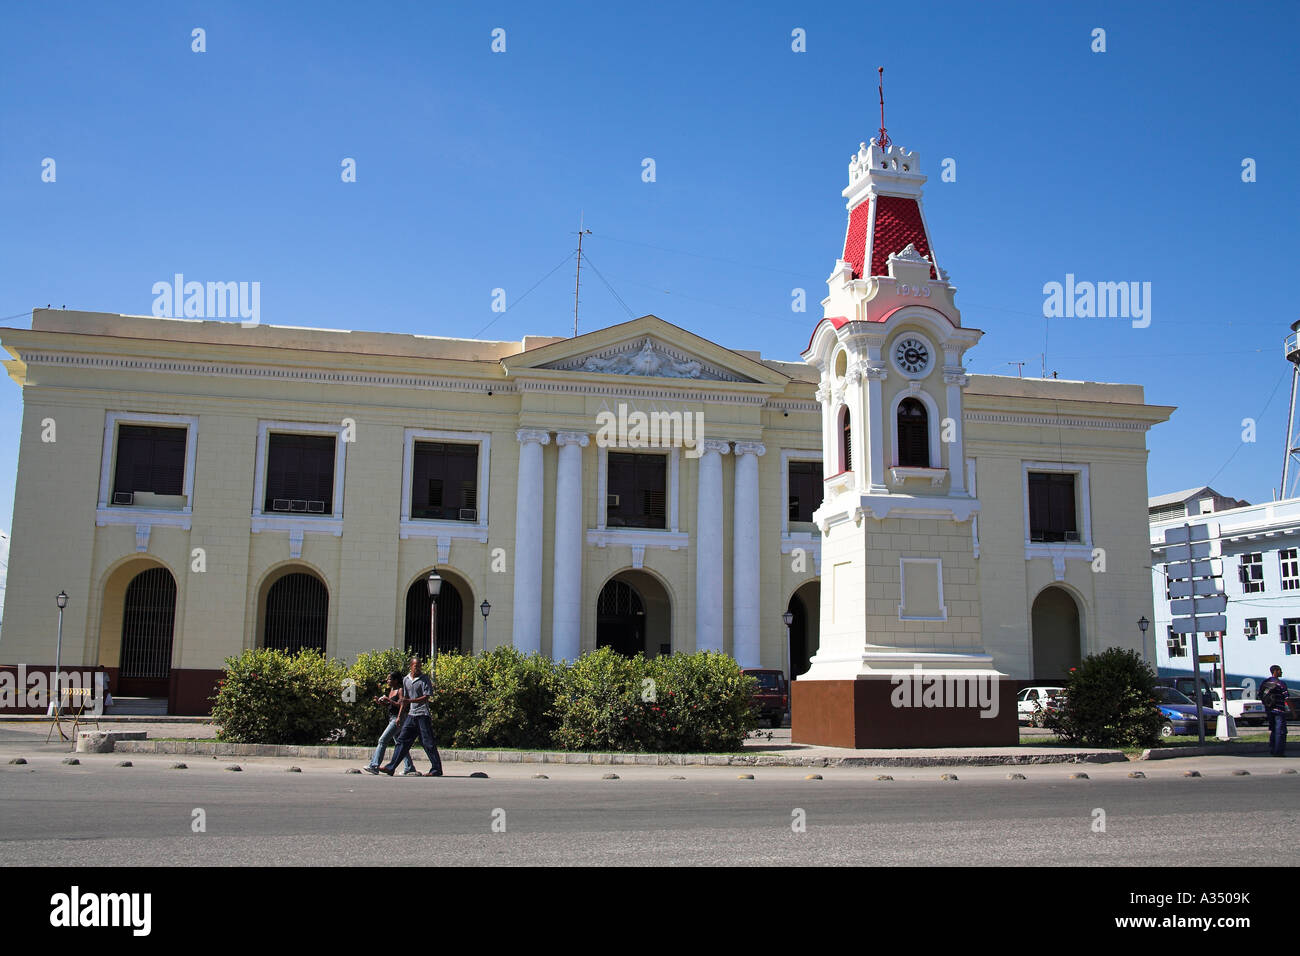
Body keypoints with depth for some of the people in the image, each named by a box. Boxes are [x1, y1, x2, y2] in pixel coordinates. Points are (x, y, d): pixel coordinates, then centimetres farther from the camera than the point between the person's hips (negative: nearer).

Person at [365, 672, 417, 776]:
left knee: (382, 740, -13)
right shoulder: (391, 690, 15)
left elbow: (401, 705, -20)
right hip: (392, 718, 10)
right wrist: (380, 702, 5)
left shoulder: (400, 690, -11)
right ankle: (410, 768, 14)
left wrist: (388, 700, -20)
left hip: (397, 718, -10)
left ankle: (374, 765, -12)